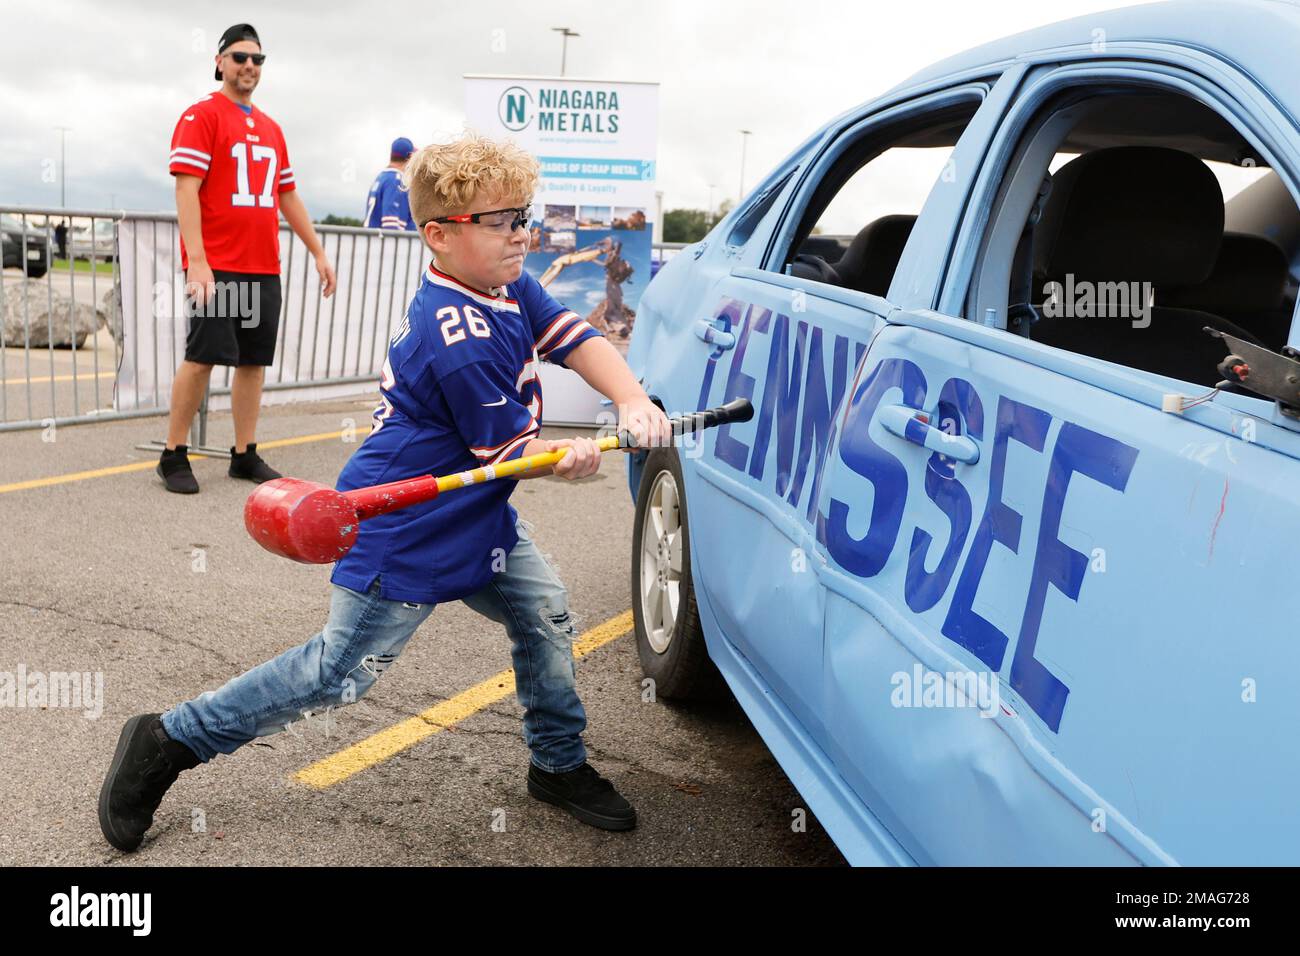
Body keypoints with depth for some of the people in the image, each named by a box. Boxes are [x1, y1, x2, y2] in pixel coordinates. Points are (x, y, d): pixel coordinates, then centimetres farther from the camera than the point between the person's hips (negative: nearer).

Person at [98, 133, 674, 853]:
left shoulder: (513, 291, 2)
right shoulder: (460, 340, -27)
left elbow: (581, 341, -2)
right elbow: (508, 449, -20)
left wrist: (635, 402, -18)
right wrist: (565, 460, -35)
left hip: (476, 516, 10)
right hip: (402, 531, -9)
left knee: (547, 617, 8)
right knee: (339, 672, 1)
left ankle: (559, 767, 27)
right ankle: (169, 742, 16)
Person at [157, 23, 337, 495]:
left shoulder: (270, 128, 18)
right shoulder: (201, 115, -3)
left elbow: (288, 196, 23)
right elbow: (186, 188, -11)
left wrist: (318, 252, 18)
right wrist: (196, 260, -20)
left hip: (264, 268, 6)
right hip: (216, 265, -6)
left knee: (254, 361, 7)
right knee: (202, 357, -6)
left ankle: (245, 455, 15)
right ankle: (173, 456, 6)